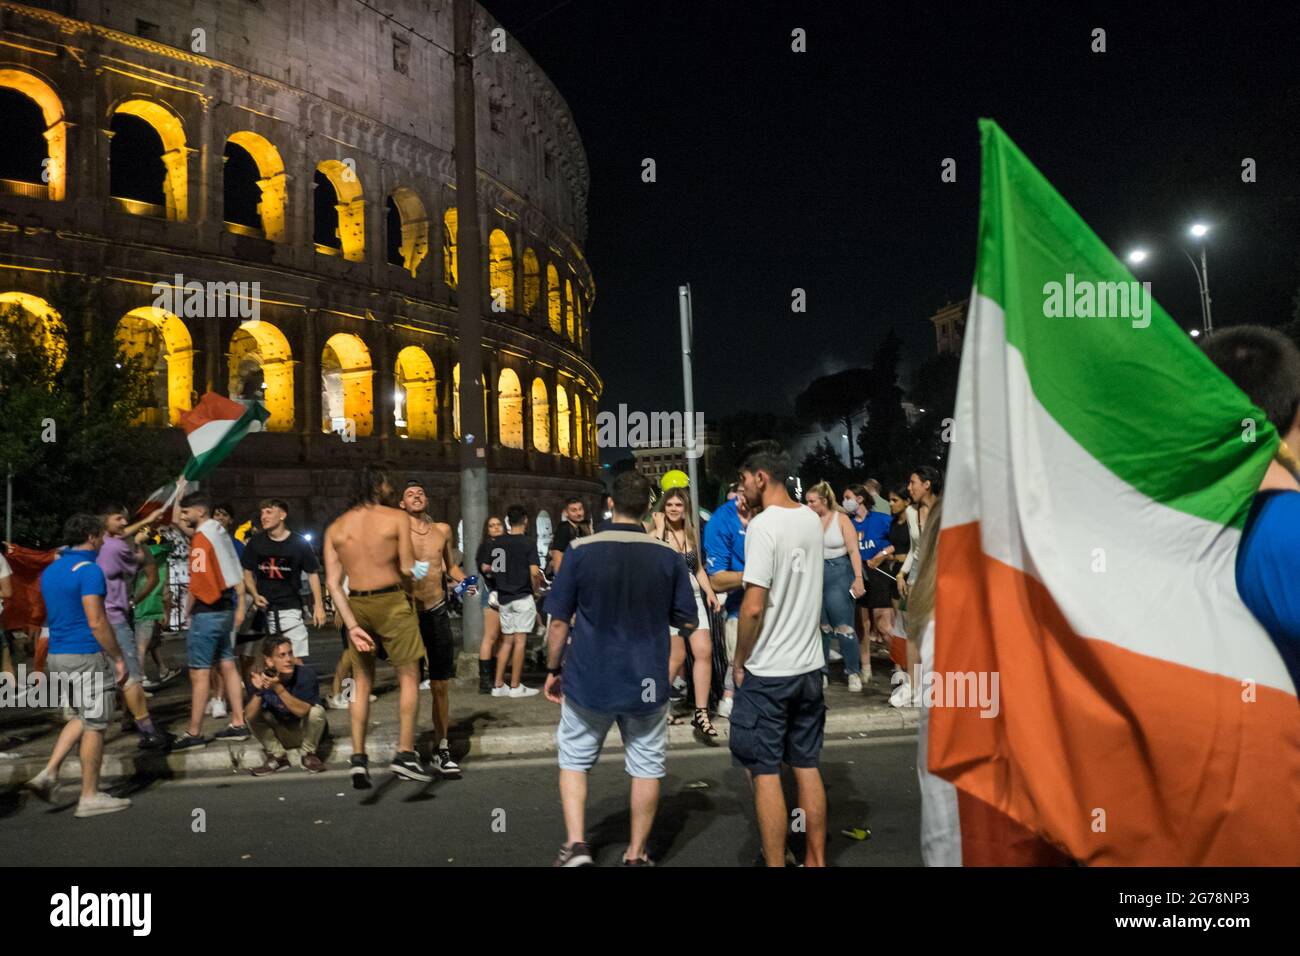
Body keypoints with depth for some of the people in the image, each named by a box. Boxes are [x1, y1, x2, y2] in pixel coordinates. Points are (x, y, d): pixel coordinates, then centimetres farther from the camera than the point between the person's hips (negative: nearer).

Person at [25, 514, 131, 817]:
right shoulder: (88, 570, -16)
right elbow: (96, 622, -20)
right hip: (87, 657, -8)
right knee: (94, 726, 2)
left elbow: (51, 617, 19)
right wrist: (119, 658, -13)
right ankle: (90, 797, 9)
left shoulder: (50, 571, 12)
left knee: (78, 719, 23)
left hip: (57, 656, 8)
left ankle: (49, 773, 10)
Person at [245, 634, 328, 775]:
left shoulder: (306, 675, -24)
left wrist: (278, 688, -44)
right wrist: (258, 692, -41)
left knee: (317, 711, -31)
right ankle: (277, 756, -1)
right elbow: (249, 716, -24)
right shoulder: (260, 679, -17)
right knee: (255, 713, -20)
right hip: (280, 733, 2)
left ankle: (309, 755, -5)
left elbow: (302, 710, -35)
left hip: (304, 731, -2)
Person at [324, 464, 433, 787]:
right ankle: (405, 754, 5)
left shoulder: (335, 528, 7)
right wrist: (415, 568, 13)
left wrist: (352, 625, -4)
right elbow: (408, 569, -11)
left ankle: (359, 758, 13)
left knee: (362, 682, 15)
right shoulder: (397, 518, -5)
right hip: (391, 601, -4)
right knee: (409, 675, 8)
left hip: (355, 605, 4)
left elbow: (333, 582, -2)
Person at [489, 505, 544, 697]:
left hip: (504, 598, 5)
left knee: (507, 641, 13)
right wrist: (536, 590, -1)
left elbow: (487, 568, 9)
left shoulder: (497, 542, 5)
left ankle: (498, 685, 13)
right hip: (523, 597, -5)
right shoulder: (528, 544, -10)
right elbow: (534, 573, -18)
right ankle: (515, 686, 3)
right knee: (520, 641, 0)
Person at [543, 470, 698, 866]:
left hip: (588, 679, 0)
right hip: (647, 682, 1)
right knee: (646, 767, 14)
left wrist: (553, 670, 6)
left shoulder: (581, 550, -10)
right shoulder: (668, 555, -6)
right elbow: (689, 622, 1)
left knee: (574, 760, 18)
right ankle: (636, 854, 22)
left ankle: (575, 843, 10)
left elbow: (558, 621, -7)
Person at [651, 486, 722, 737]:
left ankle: (701, 713, 1)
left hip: (694, 597, 5)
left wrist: (710, 592, 7)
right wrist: (660, 528, -16)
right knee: (678, 656, -2)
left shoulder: (692, 532, 12)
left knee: (704, 651, -6)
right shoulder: (657, 533, -2)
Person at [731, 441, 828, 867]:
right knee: (808, 767, 16)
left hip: (766, 672, -7)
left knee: (765, 772, 4)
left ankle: (775, 864, 12)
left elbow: (753, 607, -21)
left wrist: (740, 661, -7)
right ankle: (815, 860, 26)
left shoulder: (763, 525, -17)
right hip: (809, 665, 7)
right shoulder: (812, 520, 5)